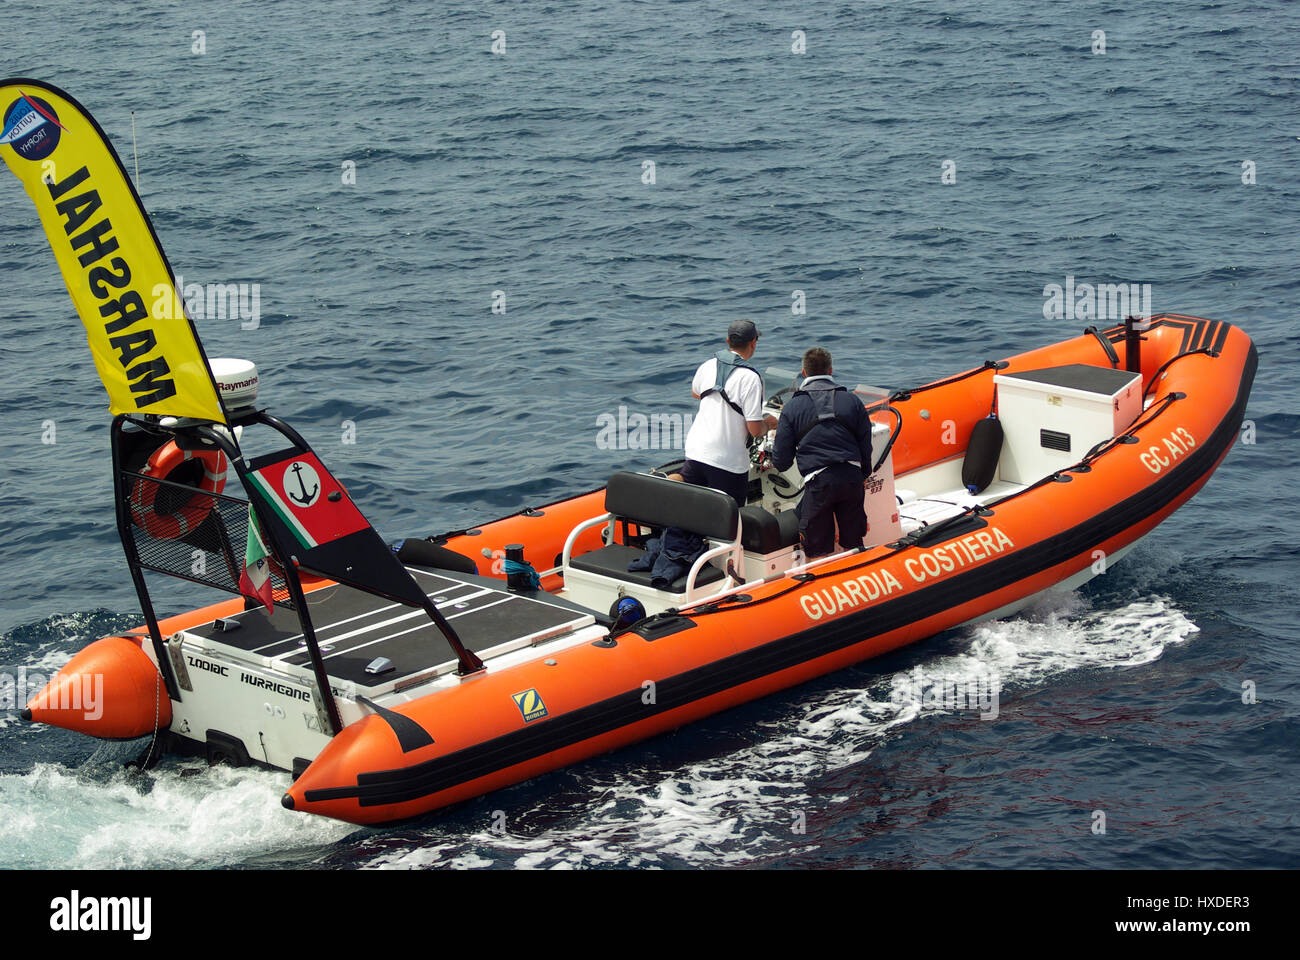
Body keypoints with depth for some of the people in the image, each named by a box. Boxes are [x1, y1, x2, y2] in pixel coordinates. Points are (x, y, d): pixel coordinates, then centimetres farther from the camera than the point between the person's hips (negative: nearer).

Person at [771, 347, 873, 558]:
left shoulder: (792, 407, 4)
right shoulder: (852, 401, 9)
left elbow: (781, 462, 4)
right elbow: (866, 447, 11)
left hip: (818, 481, -3)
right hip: (851, 477, 3)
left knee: (817, 554, 4)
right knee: (853, 547, 17)